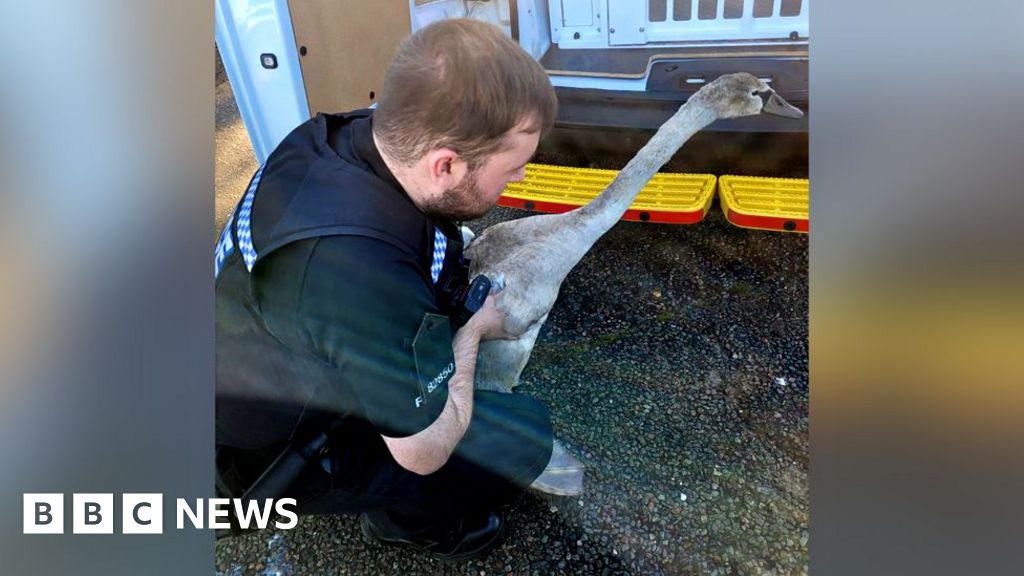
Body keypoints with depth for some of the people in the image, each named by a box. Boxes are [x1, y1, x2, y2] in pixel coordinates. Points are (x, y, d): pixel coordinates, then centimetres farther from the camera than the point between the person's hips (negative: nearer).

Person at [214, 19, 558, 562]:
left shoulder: (345, 132, -18)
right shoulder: (365, 273, -42)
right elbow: (426, 451, -24)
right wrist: (473, 331, -11)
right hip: (281, 452, -7)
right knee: (525, 431, -9)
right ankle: (405, 519, 17)